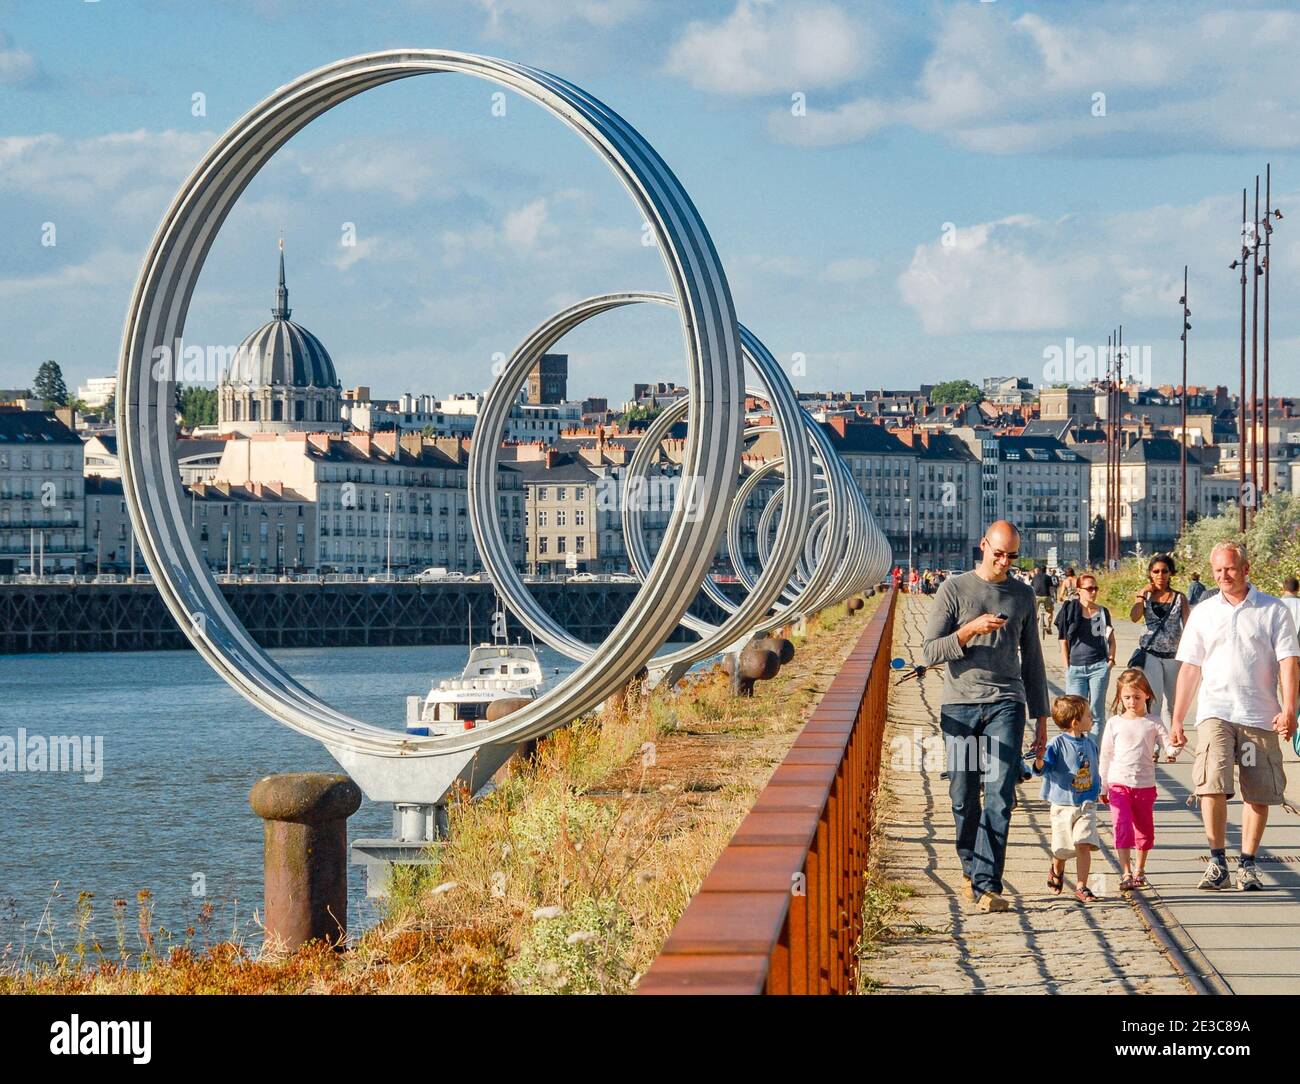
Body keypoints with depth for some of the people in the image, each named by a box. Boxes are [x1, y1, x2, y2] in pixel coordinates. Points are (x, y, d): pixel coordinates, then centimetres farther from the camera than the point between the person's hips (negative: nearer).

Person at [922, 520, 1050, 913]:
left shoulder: (1022, 595, 13)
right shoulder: (954, 589, 4)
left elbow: (1032, 660, 19)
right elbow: (930, 651, -1)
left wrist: (1041, 718, 18)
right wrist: (970, 630, -15)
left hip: (1005, 703, 1)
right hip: (959, 705, -1)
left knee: (1000, 794, -12)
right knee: (964, 797, 3)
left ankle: (986, 885, -15)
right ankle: (971, 869, 23)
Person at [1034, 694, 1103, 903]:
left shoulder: (1090, 744, 7)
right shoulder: (1058, 744, -11)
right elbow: (1044, 768, -16)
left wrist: (1097, 789, 19)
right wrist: (1039, 761, -36)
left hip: (1086, 805, 3)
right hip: (1063, 805, -3)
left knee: (1084, 845, -12)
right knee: (1062, 849, 7)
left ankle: (1081, 887, -5)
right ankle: (1056, 871, 40)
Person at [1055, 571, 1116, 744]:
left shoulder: (1103, 612, 9)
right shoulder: (1070, 609, 4)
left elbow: (1111, 639, 18)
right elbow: (1063, 641, 5)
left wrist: (1111, 658, 3)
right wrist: (1067, 668, 1)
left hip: (1099, 666, 1)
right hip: (1075, 667, -1)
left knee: (1096, 711, 0)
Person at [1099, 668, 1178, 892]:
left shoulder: (1153, 723, 2)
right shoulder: (1114, 724, 3)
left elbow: (1168, 743, -1)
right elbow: (1106, 756, 8)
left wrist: (1172, 750, -27)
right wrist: (1103, 787, 10)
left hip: (1145, 785, 1)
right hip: (1119, 783, -1)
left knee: (1145, 829, 10)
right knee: (1122, 826, -12)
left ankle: (1140, 870, 27)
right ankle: (1126, 873, -15)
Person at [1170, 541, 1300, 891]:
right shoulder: (1203, 613, 11)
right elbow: (1189, 668, 13)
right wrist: (1177, 721, 9)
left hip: (1260, 717, 0)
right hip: (1215, 712, 0)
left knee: (1258, 793, 1)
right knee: (1212, 785, -16)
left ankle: (1248, 864, 12)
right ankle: (1217, 861, -7)